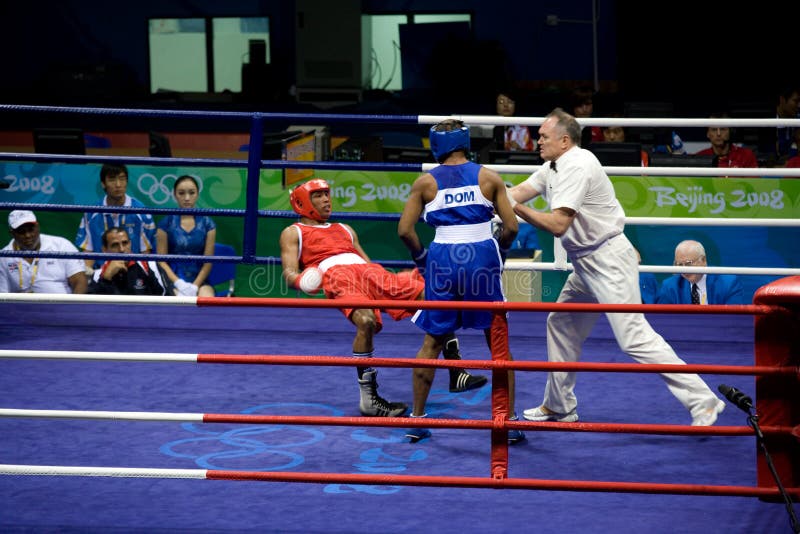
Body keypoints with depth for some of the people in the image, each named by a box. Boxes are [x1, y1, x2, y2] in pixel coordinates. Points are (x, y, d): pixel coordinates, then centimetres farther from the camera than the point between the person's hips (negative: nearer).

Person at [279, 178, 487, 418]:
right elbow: (290, 272, 7)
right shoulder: (293, 233, 22)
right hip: (335, 274, -6)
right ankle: (369, 399, -28)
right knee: (366, 320, -37)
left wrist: (403, 280, 17)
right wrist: (300, 280, -18)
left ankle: (456, 375, -10)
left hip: (370, 272, 6)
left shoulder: (344, 229, 38)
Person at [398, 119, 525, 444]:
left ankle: (416, 418, 16)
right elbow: (511, 227, -1)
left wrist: (422, 259, 13)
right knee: (499, 343, 11)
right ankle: (509, 421, 10)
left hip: (443, 261, 1)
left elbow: (405, 230, -2)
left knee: (432, 342, 16)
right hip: (482, 260, 0)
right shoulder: (489, 178, 3)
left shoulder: (425, 183, 3)